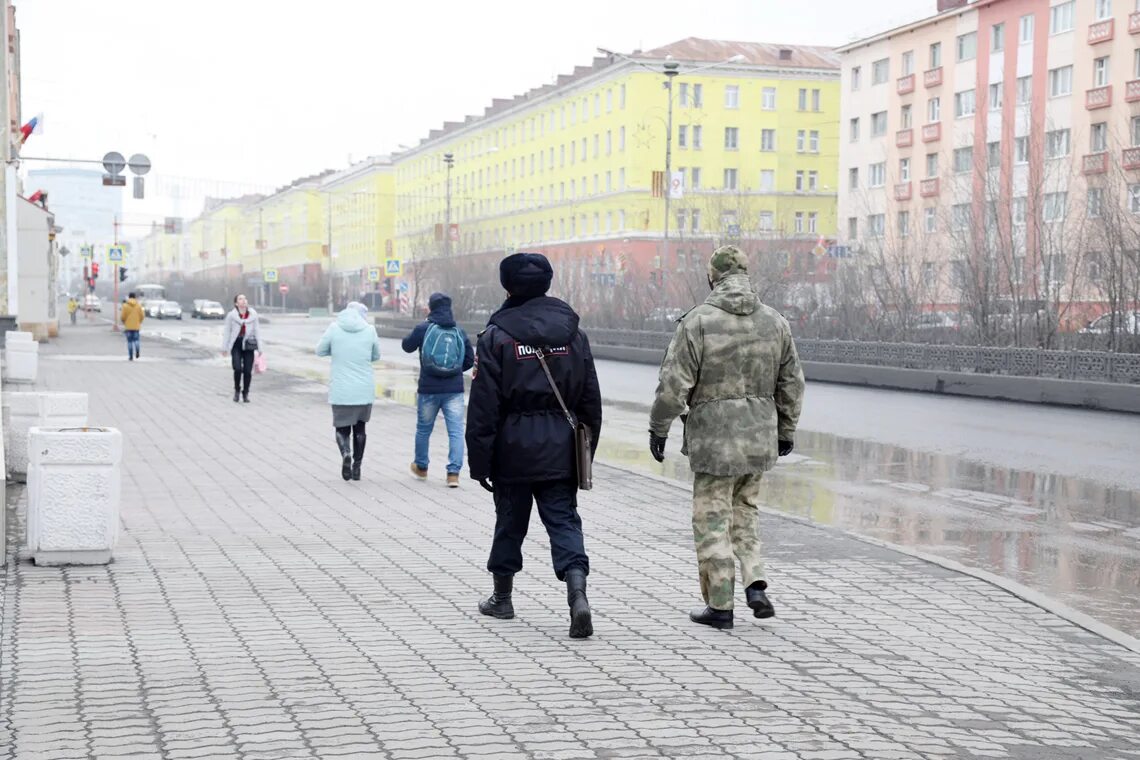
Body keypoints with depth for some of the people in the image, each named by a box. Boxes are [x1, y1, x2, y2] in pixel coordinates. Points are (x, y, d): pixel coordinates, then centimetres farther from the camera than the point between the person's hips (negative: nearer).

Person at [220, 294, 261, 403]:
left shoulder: (253, 315, 3)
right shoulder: (231, 315, -3)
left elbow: (256, 331, 6)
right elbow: (226, 331, 1)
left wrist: (259, 348, 5)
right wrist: (224, 347, -1)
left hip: (248, 345, 2)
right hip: (236, 345, -2)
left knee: (248, 371, 0)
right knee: (238, 368, -15)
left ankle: (245, 394, 17)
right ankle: (237, 390, 10)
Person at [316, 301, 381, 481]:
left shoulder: (334, 328, -5)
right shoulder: (369, 330, -4)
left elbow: (320, 351, 7)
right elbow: (376, 356, 10)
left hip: (340, 392, -1)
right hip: (364, 391, 1)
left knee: (342, 428, 11)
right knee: (360, 427, 18)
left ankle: (346, 453, -18)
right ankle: (357, 466, 18)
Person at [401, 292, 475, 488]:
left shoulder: (423, 329, -7)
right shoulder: (459, 332, 3)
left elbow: (407, 346, 10)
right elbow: (470, 360, 8)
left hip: (428, 389, -1)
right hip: (454, 390, 1)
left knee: (423, 429, 17)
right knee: (456, 431, 0)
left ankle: (421, 467, 33)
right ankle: (454, 472, -9)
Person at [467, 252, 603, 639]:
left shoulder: (497, 336, -9)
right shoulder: (572, 333, 5)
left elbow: (483, 406, -10)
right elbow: (591, 399, 8)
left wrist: (479, 461, -5)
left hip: (513, 447, -2)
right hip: (560, 447, 3)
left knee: (510, 520, 13)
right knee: (563, 521, 3)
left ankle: (502, 597, 29)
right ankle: (577, 592, -18)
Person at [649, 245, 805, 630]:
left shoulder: (698, 321, -10)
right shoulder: (775, 321, 5)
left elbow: (674, 383, -12)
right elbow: (791, 383, 10)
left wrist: (658, 428, -1)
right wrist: (786, 432, 21)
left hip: (713, 437, -5)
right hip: (760, 436, 5)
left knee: (712, 519, 4)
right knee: (744, 511, 20)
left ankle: (720, 605, 8)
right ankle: (755, 584, 5)